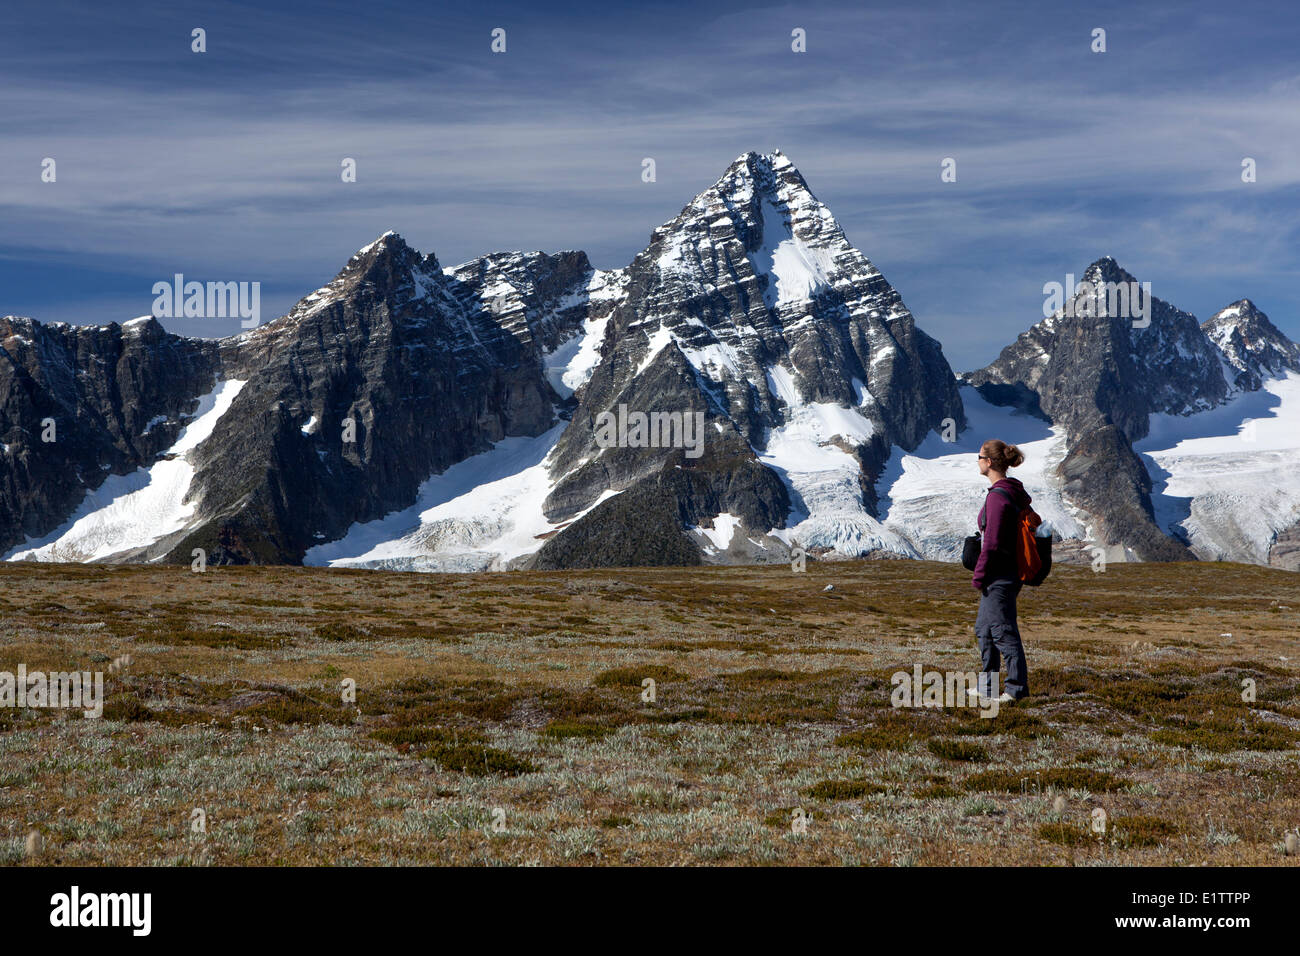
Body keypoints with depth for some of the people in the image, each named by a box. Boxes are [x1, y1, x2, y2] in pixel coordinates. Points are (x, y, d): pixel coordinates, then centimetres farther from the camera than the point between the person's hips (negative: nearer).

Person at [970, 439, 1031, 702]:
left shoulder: (998, 497, -20)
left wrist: (979, 575, -12)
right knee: (984, 629, 18)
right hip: (1011, 571, 10)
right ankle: (989, 686, 25)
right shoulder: (1016, 492, 10)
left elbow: (992, 542, -22)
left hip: (999, 575, -10)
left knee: (1003, 631, -2)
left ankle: (1017, 687, 5)